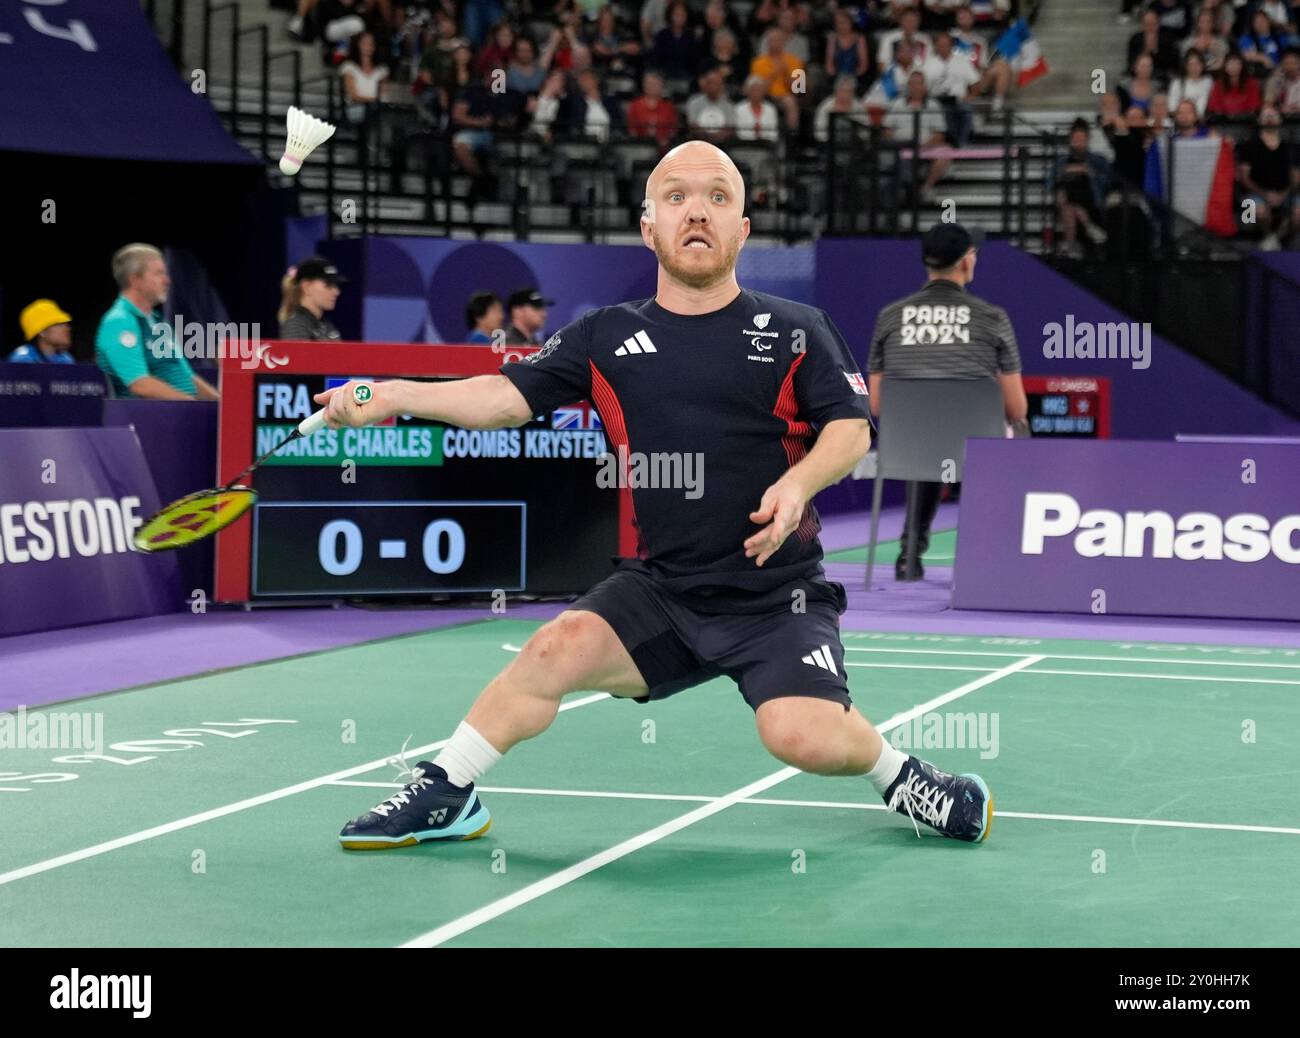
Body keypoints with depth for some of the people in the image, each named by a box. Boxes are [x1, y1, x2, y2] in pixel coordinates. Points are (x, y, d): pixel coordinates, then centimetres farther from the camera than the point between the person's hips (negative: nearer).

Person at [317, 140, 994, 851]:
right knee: (560, 647, -21)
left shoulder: (795, 330, 2)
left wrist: (798, 481, -23)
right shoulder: (605, 337, 7)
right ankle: (443, 795, -3)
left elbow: (851, 428, -2)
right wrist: (393, 395, -13)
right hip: (662, 587, 2)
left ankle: (899, 774, 8)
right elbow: (507, 395, 1)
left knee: (803, 737, -24)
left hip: (780, 597, -2)